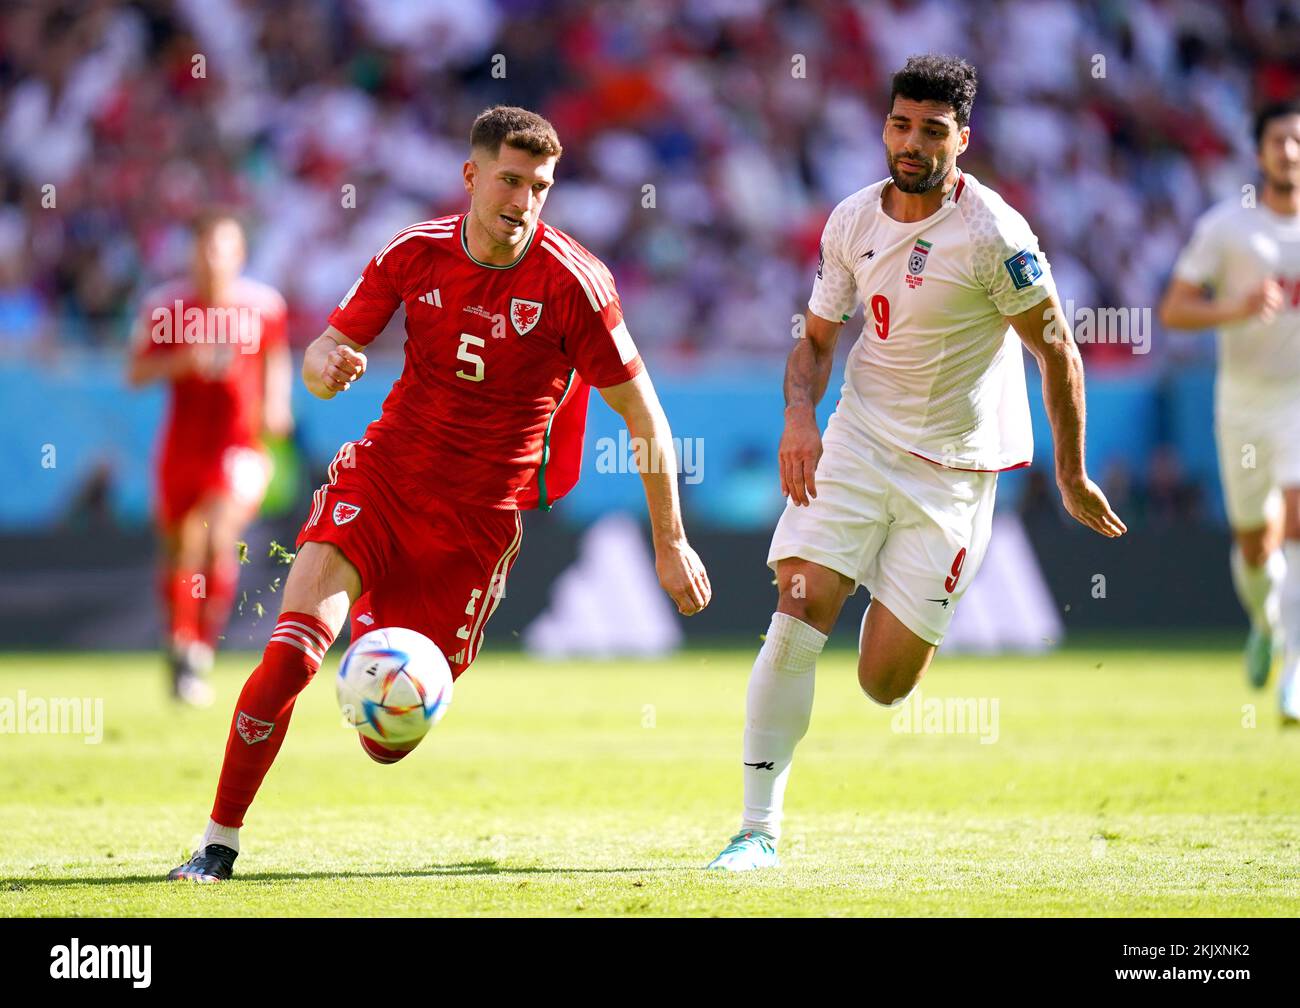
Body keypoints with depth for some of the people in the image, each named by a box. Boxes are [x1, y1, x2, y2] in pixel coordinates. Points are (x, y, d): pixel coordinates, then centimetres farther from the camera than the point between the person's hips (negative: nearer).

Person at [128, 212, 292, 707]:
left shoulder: (263, 305, -3)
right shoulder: (166, 305, -5)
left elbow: (276, 359, 15)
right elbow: (137, 372, -1)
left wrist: (275, 405, -1)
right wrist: (179, 362, -19)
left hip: (240, 444, -2)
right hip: (183, 446, 2)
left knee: (219, 536, -22)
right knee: (177, 549, 10)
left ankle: (201, 649, -13)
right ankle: (180, 643, 34)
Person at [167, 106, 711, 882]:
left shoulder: (573, 283, -13)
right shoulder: (416, 255, -4)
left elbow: (642, 415, -5)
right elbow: (324, 354, 6)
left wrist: (671, 543, -3)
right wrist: (326, 365, -20)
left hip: (479, 517, -2)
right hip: (382, 476, 2)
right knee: (291, 653, -20)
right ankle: (220, 841, -5)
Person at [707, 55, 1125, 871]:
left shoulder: (994, 235, -15)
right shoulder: (852, 221, 1)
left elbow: (1059, 353, -7)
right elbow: (817, 339, 12)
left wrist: (1071, 475, -2)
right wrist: (800, 418, -8)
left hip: (953, 466, -3)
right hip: (860, 437, 3)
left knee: (883, 684, -5)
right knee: (799, 609, -16)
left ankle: (913, 622, 34)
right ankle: (760, 828, -11)